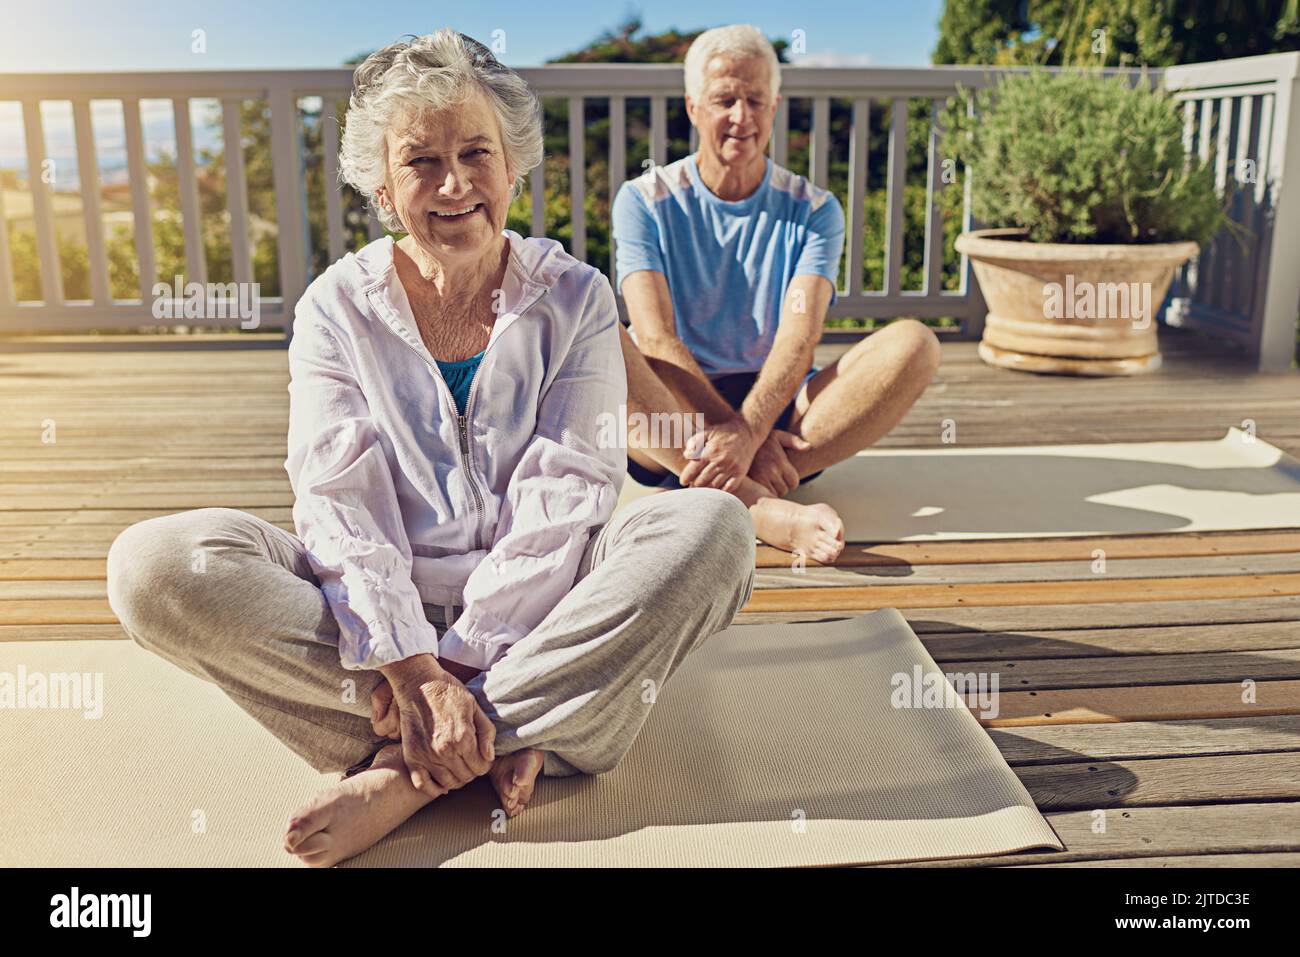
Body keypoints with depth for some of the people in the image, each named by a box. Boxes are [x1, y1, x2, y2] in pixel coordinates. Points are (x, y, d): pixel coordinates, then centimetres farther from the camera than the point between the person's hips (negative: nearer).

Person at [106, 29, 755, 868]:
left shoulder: (575, 298, 2)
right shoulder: (338, 306, 3)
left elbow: (563, 492, -8)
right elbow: (338, 499, -8)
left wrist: (466, 665, -19)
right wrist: (412, 667, -23)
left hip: (536, 609, 0)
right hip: (378, 610, 1)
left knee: (713, 526, -28)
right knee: (156, 564, -24)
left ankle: (408, 773, -26)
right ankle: (516, 732, -26)